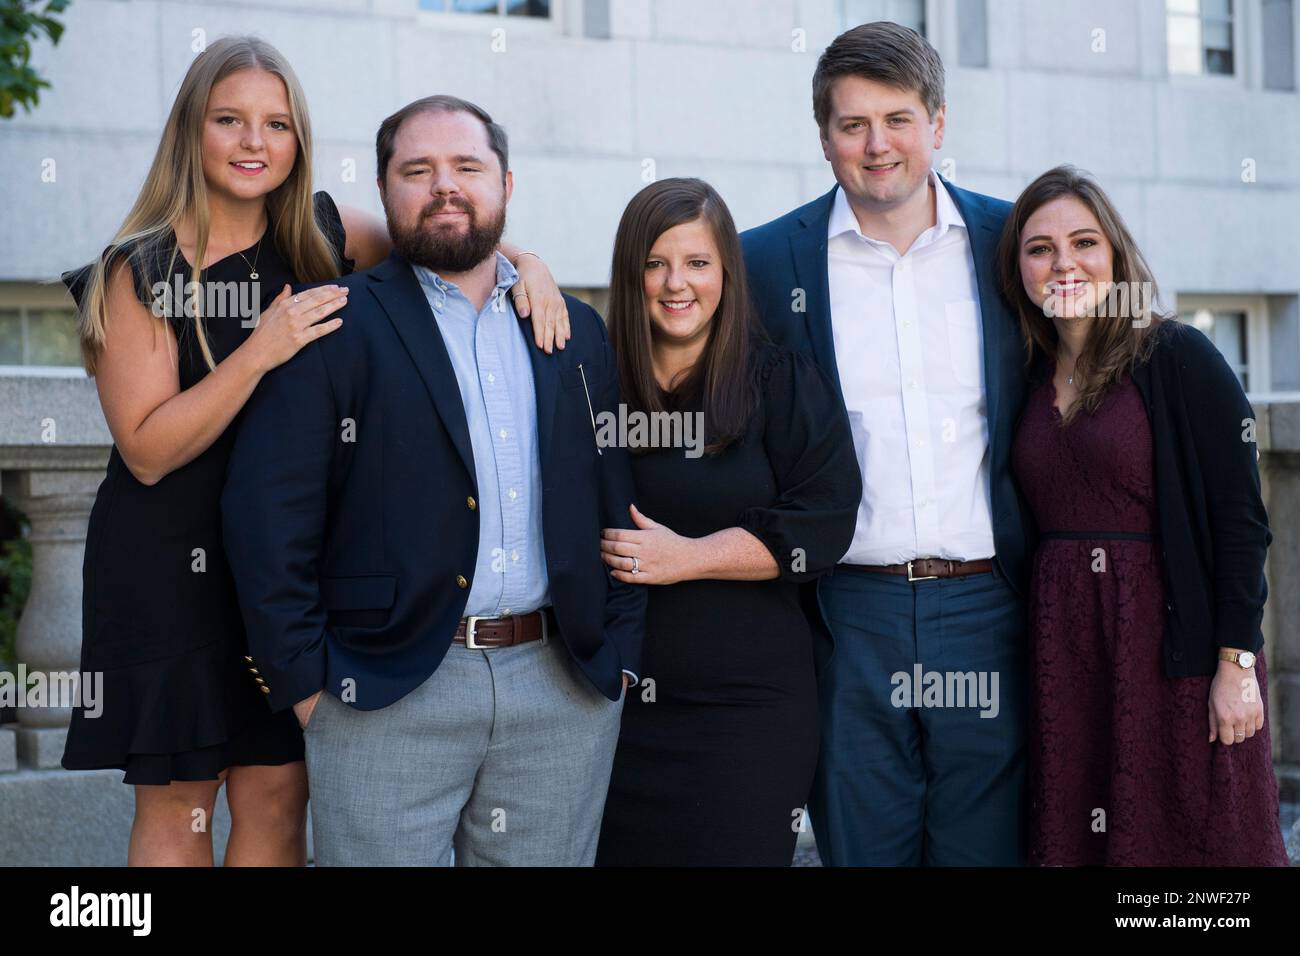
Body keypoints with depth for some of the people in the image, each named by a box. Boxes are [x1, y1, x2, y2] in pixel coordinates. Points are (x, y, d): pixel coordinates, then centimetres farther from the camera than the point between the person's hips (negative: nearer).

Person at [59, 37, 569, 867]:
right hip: (171, 561, -3)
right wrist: (261, 352, -22)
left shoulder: (321, 234, 1)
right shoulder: (140, 270, -9)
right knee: (177, 799, 4)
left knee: (278, 794, 6)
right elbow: (147, 450, -13)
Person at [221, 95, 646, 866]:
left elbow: (618, 507, 13)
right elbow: (269, 515, -5)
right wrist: (304, 679, -9)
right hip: (386, 689, -3)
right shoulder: (335, 326, -1)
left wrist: (619, 655, 5)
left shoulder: (578, 331, 13)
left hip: (568, 690, 4)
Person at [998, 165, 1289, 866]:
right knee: (1073, 837, 8)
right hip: (1062, 652, 5)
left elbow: (1240, 520, -9)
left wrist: (1237, 664, -15)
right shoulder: (1029, 378, 10)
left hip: (1172, 643, -5)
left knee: (1193, 837, 1)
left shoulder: (1179, 359, -6)